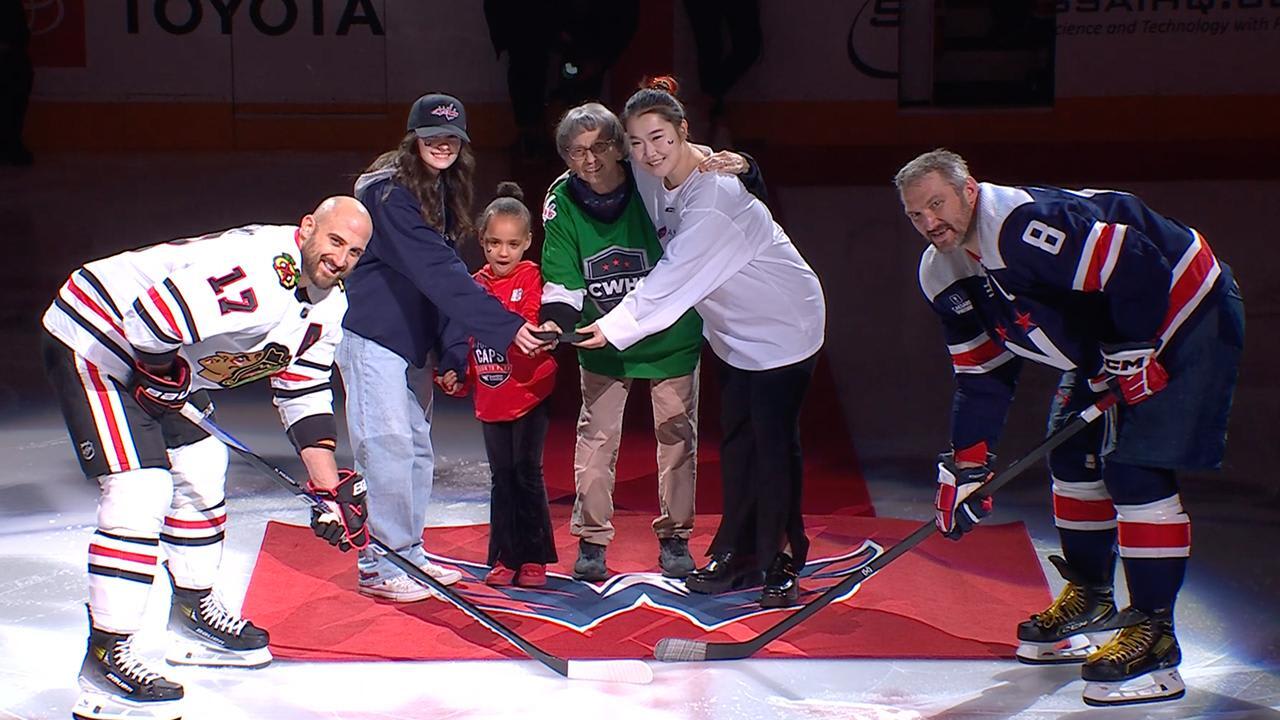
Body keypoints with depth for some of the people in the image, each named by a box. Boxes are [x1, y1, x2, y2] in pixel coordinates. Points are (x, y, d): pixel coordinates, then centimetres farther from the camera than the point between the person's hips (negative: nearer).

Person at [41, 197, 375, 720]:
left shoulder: (327, 306, 1)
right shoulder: (260, 271, -31)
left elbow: (306, 396, 9)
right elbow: (150, 325, -37)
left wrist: (330, 486, 3)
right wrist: (160, 378, -16)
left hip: (165, 364, 10)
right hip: (94, 341, -10)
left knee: (203, 475, 16)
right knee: (142, 491, -18)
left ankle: (193, 617, 35)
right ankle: (105, 662, -16)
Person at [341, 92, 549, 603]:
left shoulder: (443, 193, 10)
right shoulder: (390, 192, -19)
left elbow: (445, 273, 10)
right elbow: (437, 273, -27)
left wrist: (454, 353, 1)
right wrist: (506, 326, -31)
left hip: (413, 340, 9)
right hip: (373, 336, -9)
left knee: (418, 448, 13)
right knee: (387, 445, -10)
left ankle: (409, 554, 23)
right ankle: (380, 567, -4)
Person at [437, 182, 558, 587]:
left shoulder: (531, 279, -6)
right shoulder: (476, 285, 8)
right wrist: (456, 376, 4)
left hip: (530, 393, -5)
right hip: (491, 399, 5)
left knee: (527, 473, -3)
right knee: (502, 478, 10)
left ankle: (534, 558, 6)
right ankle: (505, 558, 17)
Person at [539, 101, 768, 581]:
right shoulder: (563, 203, -16)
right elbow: (562, 278, -15)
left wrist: (741, 170, -36)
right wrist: (555, 322, -34)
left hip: (672, 336, -1)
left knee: (676, 434, 8)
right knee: (597, 434, 4)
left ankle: (674, 537, 22)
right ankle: (592, 539, 17)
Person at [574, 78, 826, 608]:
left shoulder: (713, 195, -30)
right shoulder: (651, 176, -7)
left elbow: (674, 278, -30)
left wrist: (615, 327, -27)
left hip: (781, 325, -8)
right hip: (733, 328, 8)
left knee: (773, 444, -5)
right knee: (736, 440, 12)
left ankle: (780, 563, 4)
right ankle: (736, 554, 20)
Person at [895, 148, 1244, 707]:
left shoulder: (1026, 222, -31)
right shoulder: (942, 275, 1)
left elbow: (1136, 268, -33)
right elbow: (982, 372, 8)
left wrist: (1130, 355, -24)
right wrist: (966, 463, 4)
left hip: (1184, 310, -10)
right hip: (1104, 339, 10)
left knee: (1135, 466, -16)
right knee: (1072, 453, 14)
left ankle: (1153, 632, -12)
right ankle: (1090, 598, 31)